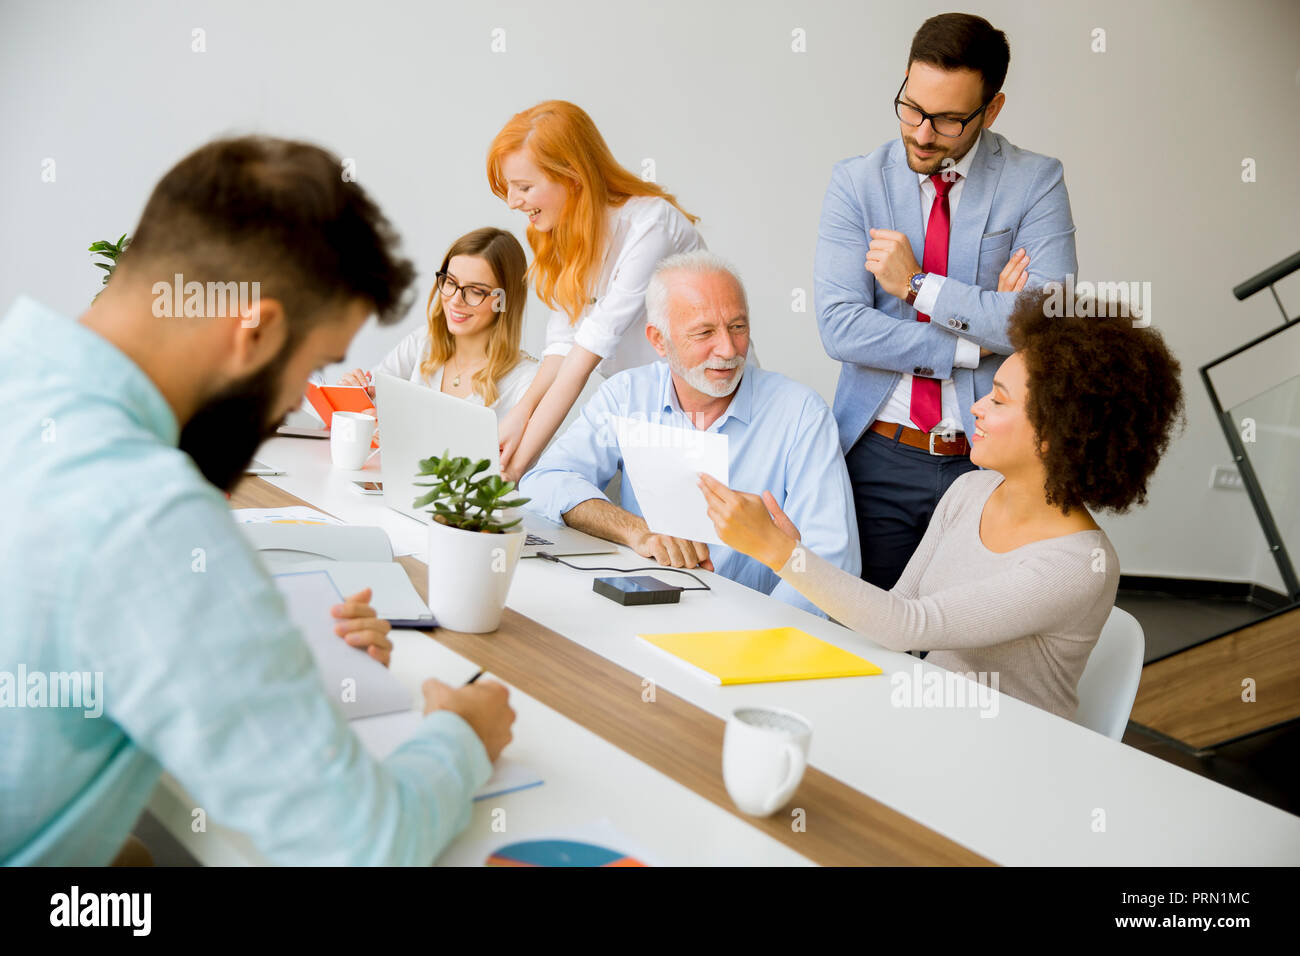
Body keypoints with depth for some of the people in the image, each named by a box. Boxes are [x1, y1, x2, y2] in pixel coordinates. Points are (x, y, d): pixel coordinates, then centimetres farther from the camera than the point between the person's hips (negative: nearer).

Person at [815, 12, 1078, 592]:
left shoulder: (1035, 182, -2)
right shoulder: (855, 182, 1)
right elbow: (839, 326, -10)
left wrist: (919, 286, -14)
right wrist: (977, 341, -12)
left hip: (989, 458, -1)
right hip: (878, 457, 1)